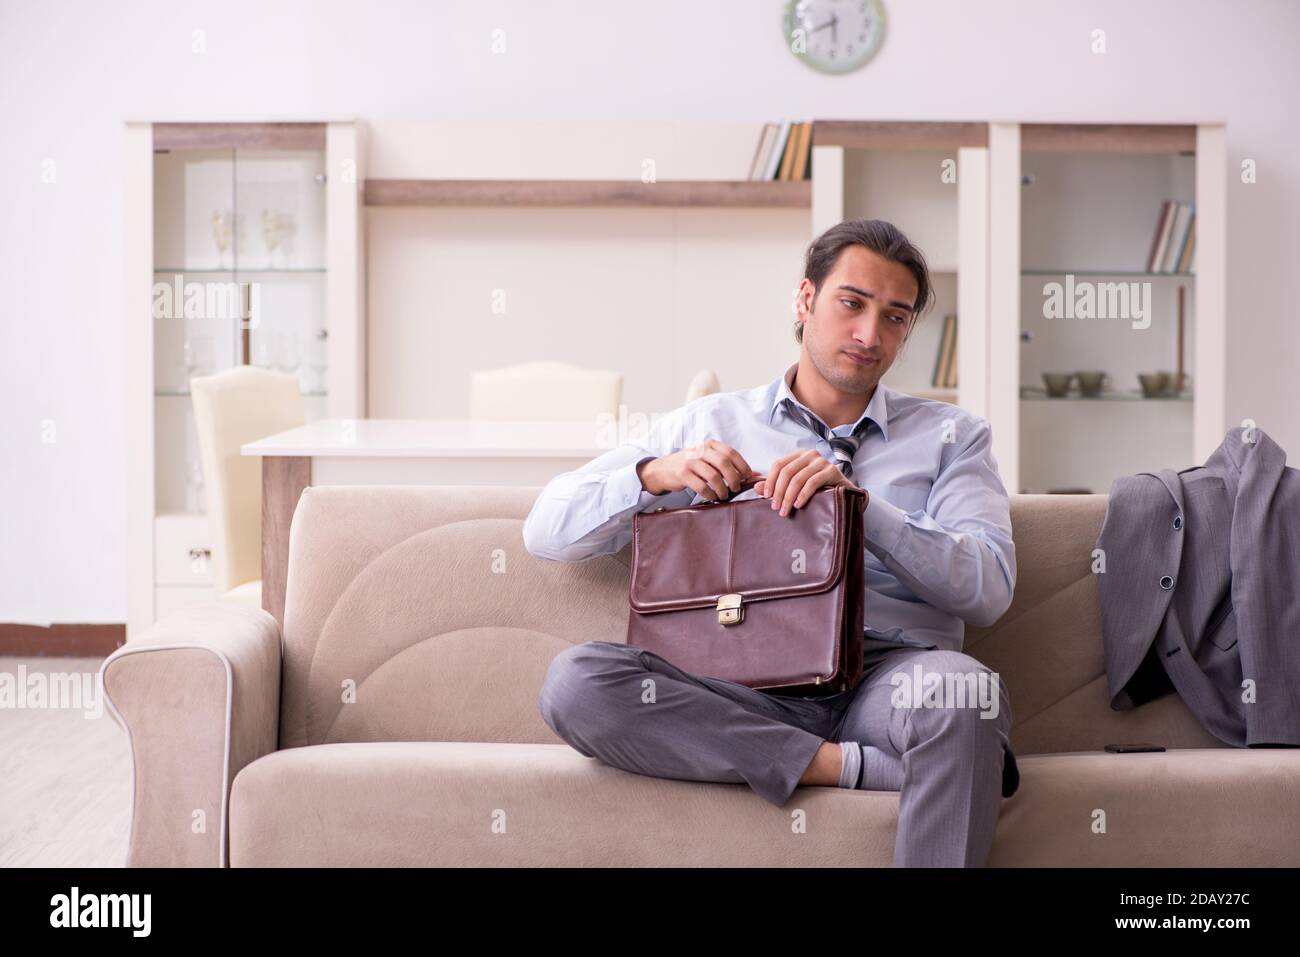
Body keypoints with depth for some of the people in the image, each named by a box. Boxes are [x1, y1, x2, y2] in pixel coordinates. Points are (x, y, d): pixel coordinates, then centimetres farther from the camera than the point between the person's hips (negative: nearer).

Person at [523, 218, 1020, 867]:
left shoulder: (951, 436, 18)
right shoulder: (708, 423, 20)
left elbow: (989, 589, 1)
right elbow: (546, 532, 15)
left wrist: (857, 501, -11)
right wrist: (657, 473, -4)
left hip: (889, 674, -2)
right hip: (743, 688, 2)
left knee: (961, 686, -37)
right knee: (574, 680, -28)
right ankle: (863, 768, -27)